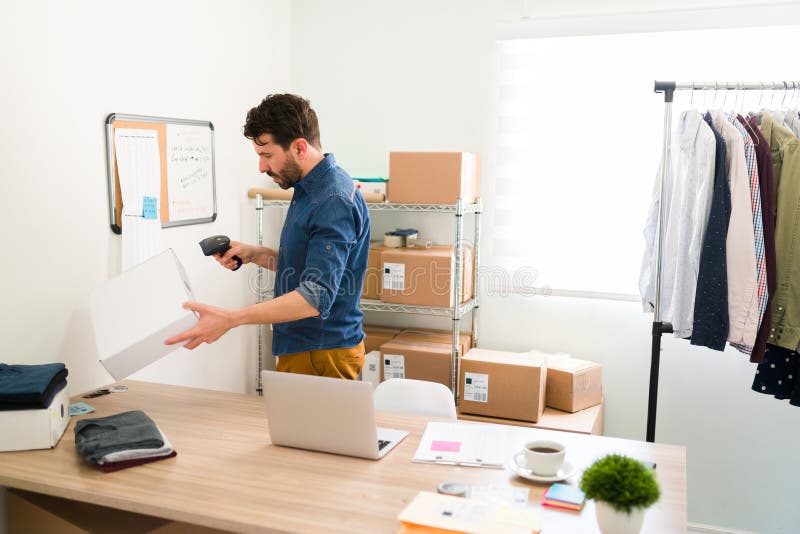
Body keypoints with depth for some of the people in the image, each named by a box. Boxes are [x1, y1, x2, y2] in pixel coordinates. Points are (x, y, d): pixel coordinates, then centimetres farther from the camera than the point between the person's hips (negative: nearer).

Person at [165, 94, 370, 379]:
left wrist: (230, 319, -37)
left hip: (322, 356, -10)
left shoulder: (335, 201, -23)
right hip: (299, 348, 10)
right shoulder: (308, 190, 10)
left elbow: (316, 296, -31)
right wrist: (255, 254, 4)